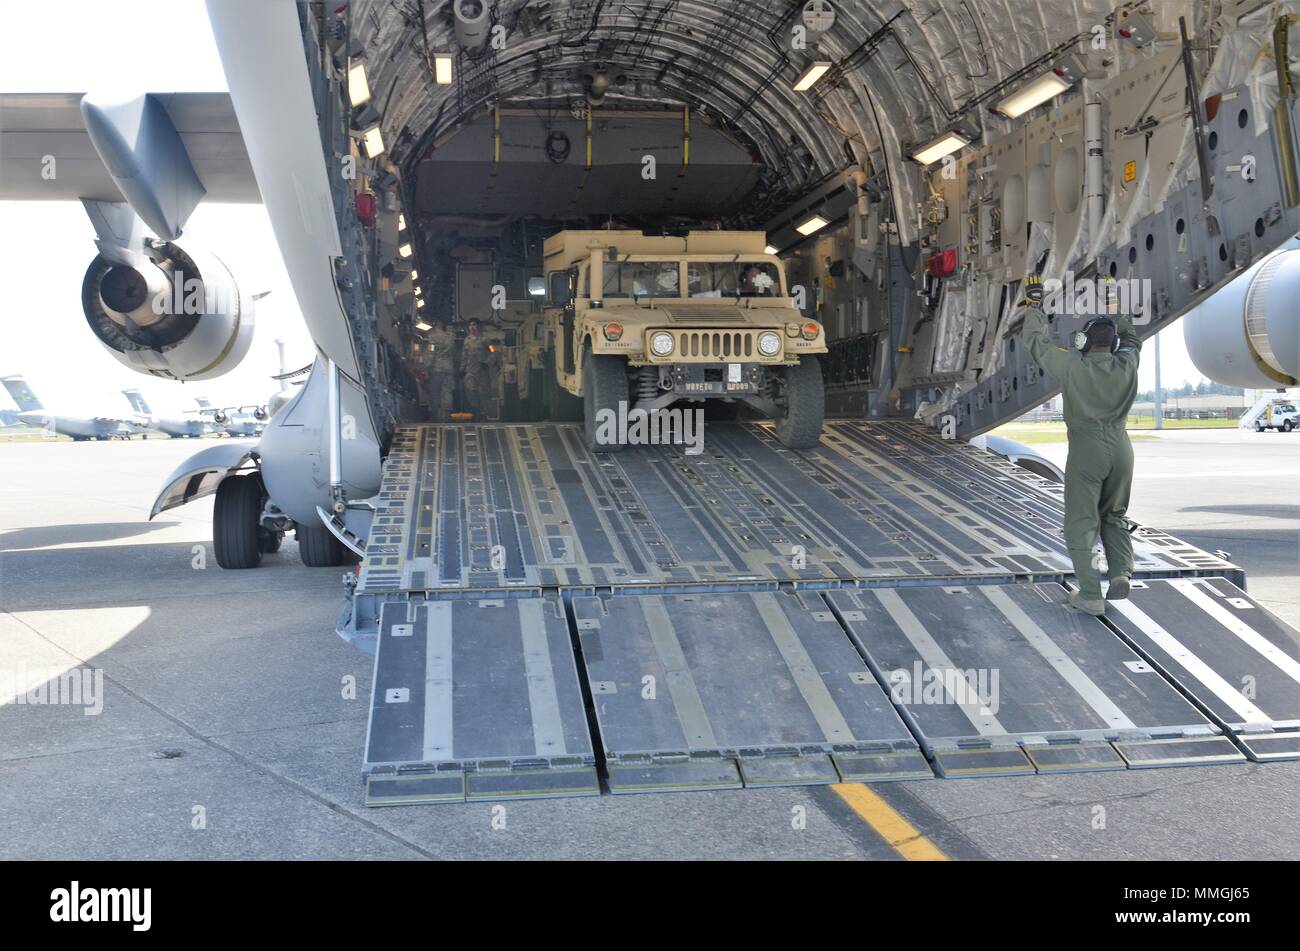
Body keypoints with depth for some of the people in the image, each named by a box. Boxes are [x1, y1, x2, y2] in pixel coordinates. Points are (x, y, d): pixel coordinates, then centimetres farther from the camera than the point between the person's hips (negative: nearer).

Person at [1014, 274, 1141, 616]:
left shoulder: (1072, 367, -10)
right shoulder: (1127, 365, 0)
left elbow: (1037, 342, 2)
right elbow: (1132, 340, 24)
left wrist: (1034, 304, 14)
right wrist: (1115, 310, 32)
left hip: (1086, 451, -4)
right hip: (1120, 448, 4)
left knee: (1081, 523, 2)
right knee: (1114, 515, 22)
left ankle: (1091, 595, -2)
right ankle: (1120, 572, 6)